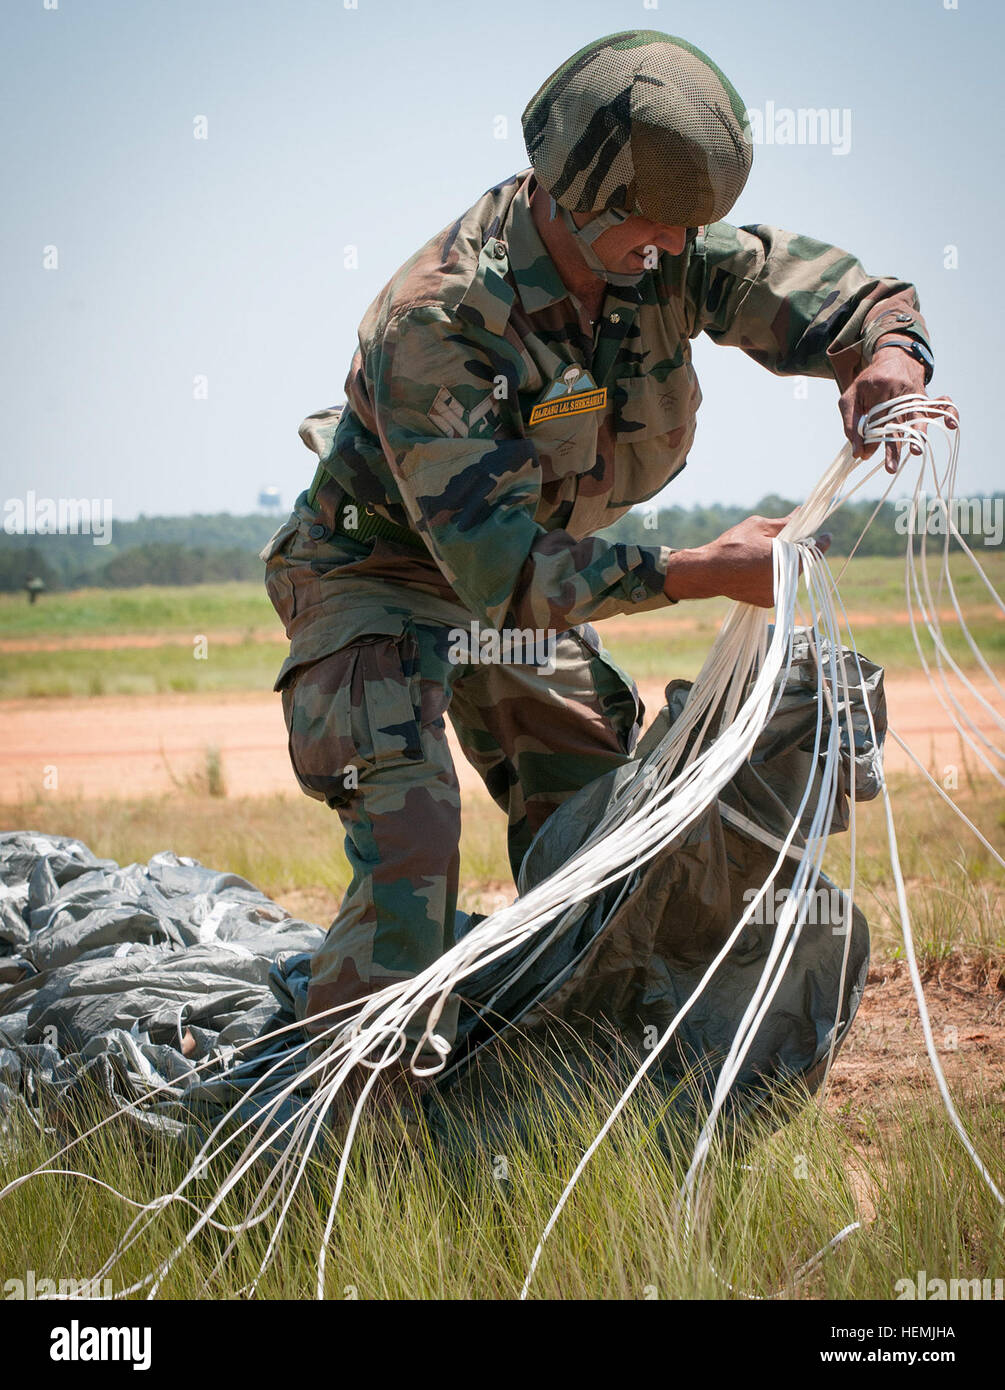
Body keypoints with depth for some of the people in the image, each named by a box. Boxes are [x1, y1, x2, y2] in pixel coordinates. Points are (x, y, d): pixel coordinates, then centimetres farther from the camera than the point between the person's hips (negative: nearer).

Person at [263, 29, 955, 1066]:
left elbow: (858, 301, -8)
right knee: (411, 851, -23)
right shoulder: (437, 319, -35)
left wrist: (890, 359, -34)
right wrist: (702, 573, -40)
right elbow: (497, 565, -37)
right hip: (381, 580, -7)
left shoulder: (667, 256, -17)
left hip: (522, 590, 7)